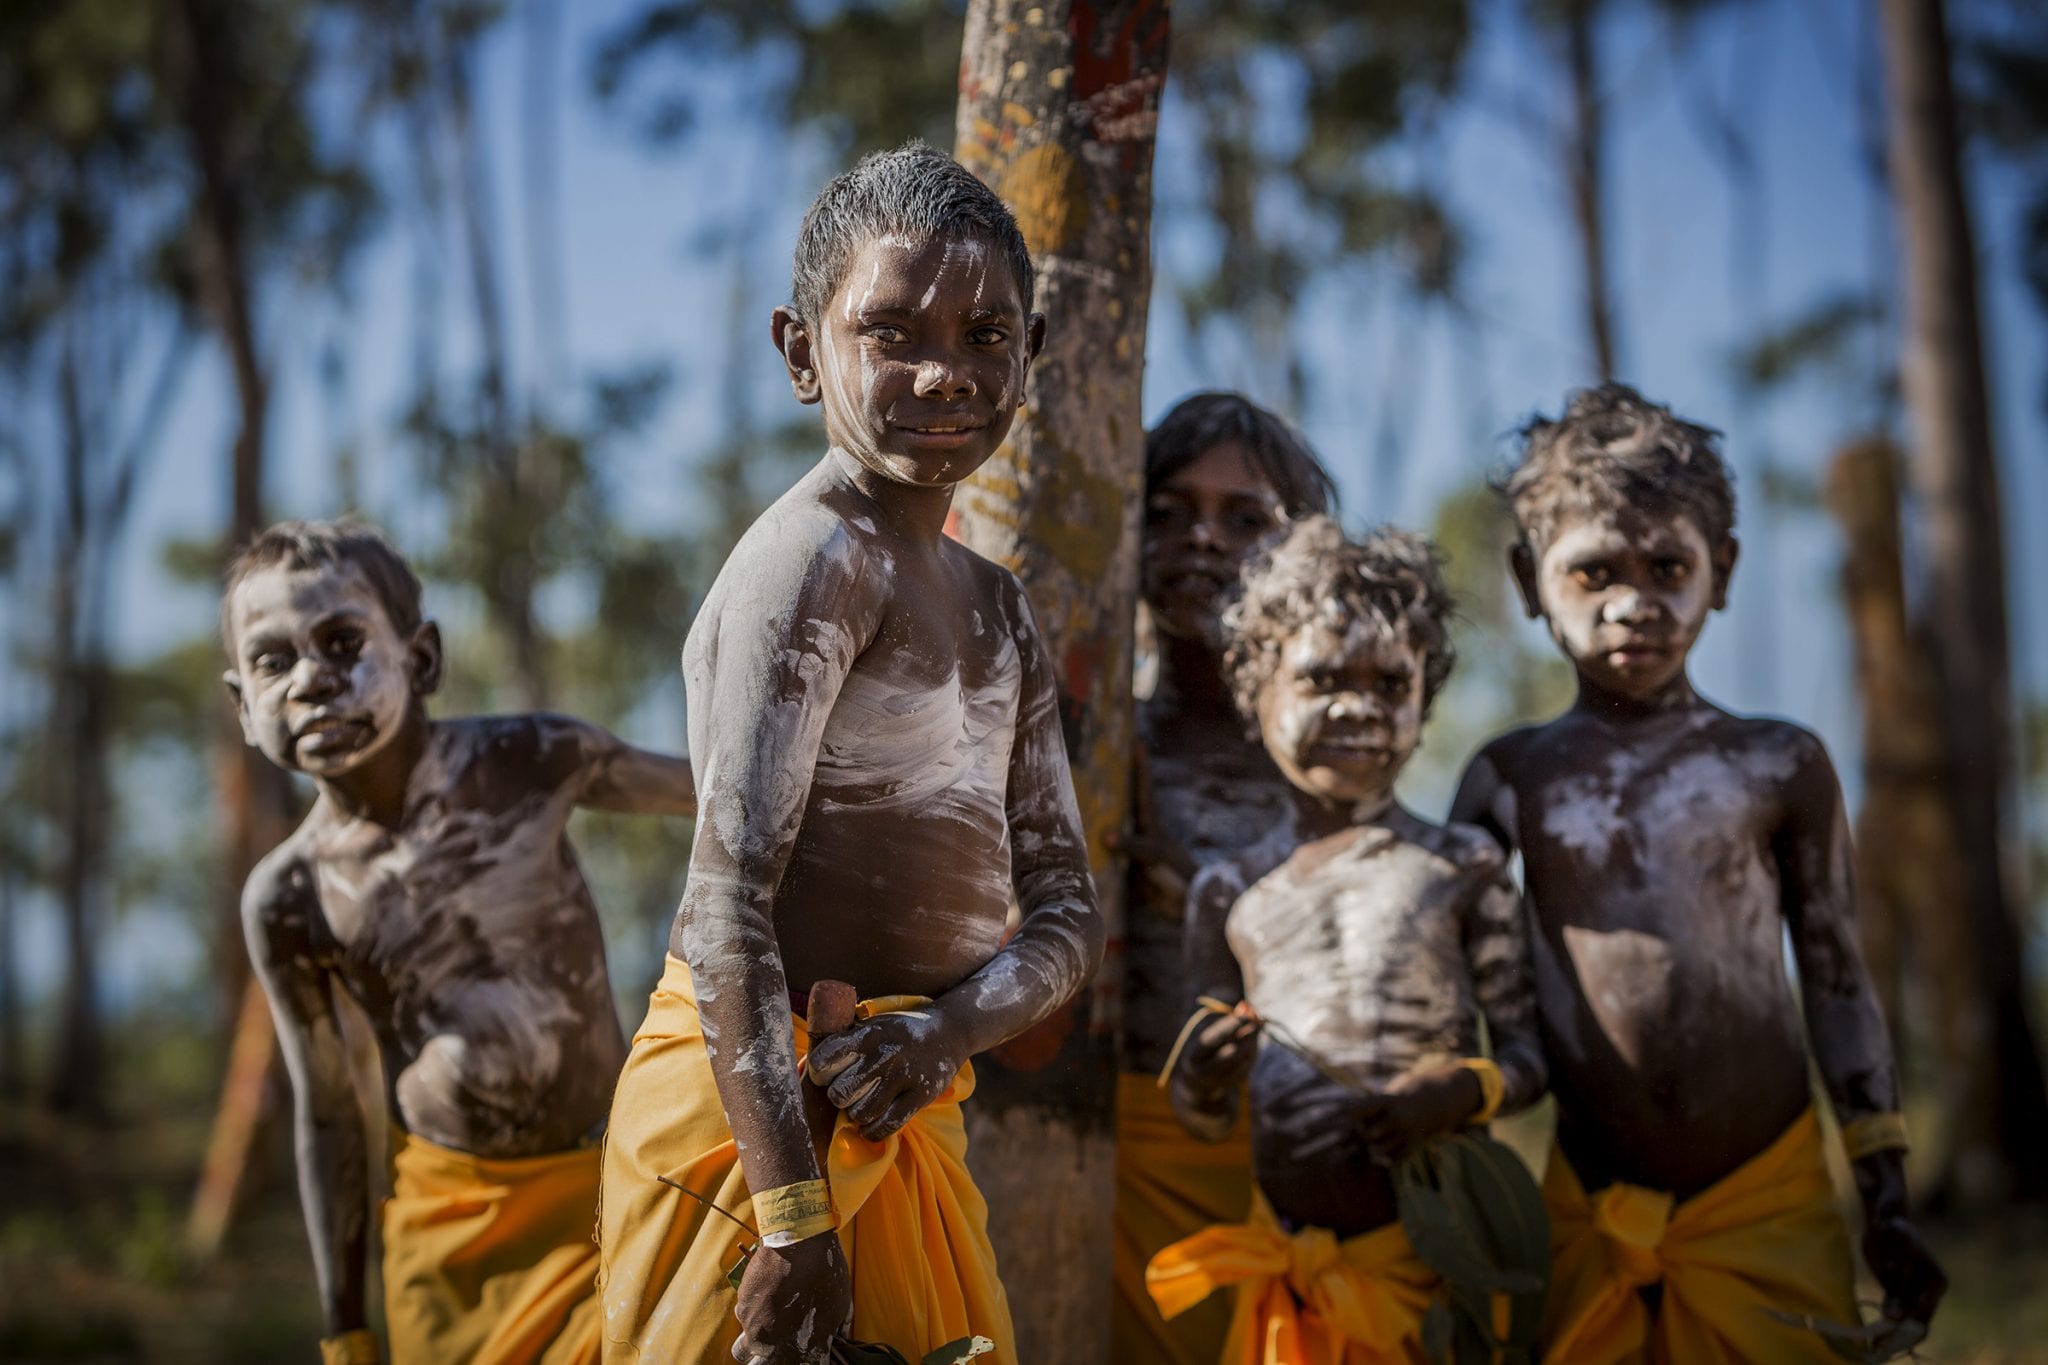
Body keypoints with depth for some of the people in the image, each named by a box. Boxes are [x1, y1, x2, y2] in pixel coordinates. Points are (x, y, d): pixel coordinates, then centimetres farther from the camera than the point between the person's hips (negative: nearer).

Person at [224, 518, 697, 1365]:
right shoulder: (288, 898, -8)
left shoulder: (534, 761, -12)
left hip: (603, 1186, -1)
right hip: (447, 1220, 1)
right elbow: (325, 1115, 1)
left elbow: (704, 788, 6)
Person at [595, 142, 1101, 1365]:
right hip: (764, 1109, -8)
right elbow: (729, 905, -21)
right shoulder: (818, 557, -14)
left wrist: (950, 1027, -12)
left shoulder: (997, 610, 13)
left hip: (898, 1114, 8)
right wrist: (794, 1218, -24)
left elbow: (1068, 913, 10)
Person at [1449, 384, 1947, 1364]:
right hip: (1589, 1221, 1)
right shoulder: (1509, 781, 5)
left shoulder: (1778, 766, 4)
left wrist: (1886, 1202, 6)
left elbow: (1837, 981, 7)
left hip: (1773, 1210, 0)